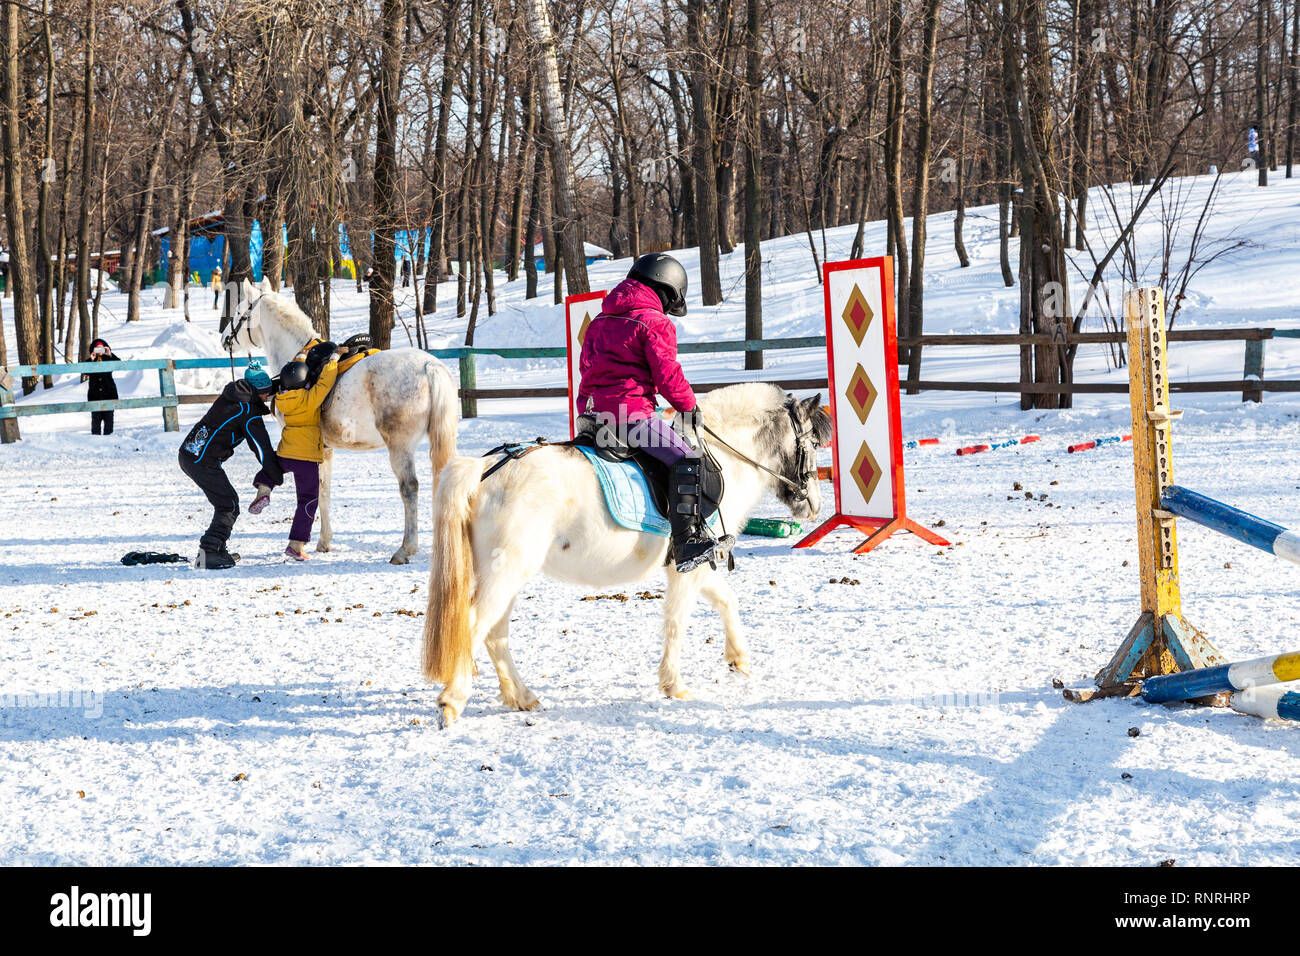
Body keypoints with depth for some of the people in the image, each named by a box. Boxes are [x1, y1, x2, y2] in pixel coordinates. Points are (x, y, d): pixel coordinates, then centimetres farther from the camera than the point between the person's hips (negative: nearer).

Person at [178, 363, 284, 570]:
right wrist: (277, 476, 5)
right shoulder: (249, 412, -11)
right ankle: (208, 554, -12)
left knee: (225, 501, 18)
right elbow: (261, 448, -6)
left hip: (187, 453, 9)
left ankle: (217, 550, 20)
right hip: (203, 461, -9)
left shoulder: (230, 395, 13)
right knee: (229, 506, -3)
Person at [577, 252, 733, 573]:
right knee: (685, 459, -10)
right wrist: (688, 405, 5)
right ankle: (688, 542, -22)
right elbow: (667, 374, -9)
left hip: (591, 407, 9)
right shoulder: (656, 323, -5)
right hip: (631, 411, -9)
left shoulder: (600, 321, 19)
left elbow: (587, 363, 23)